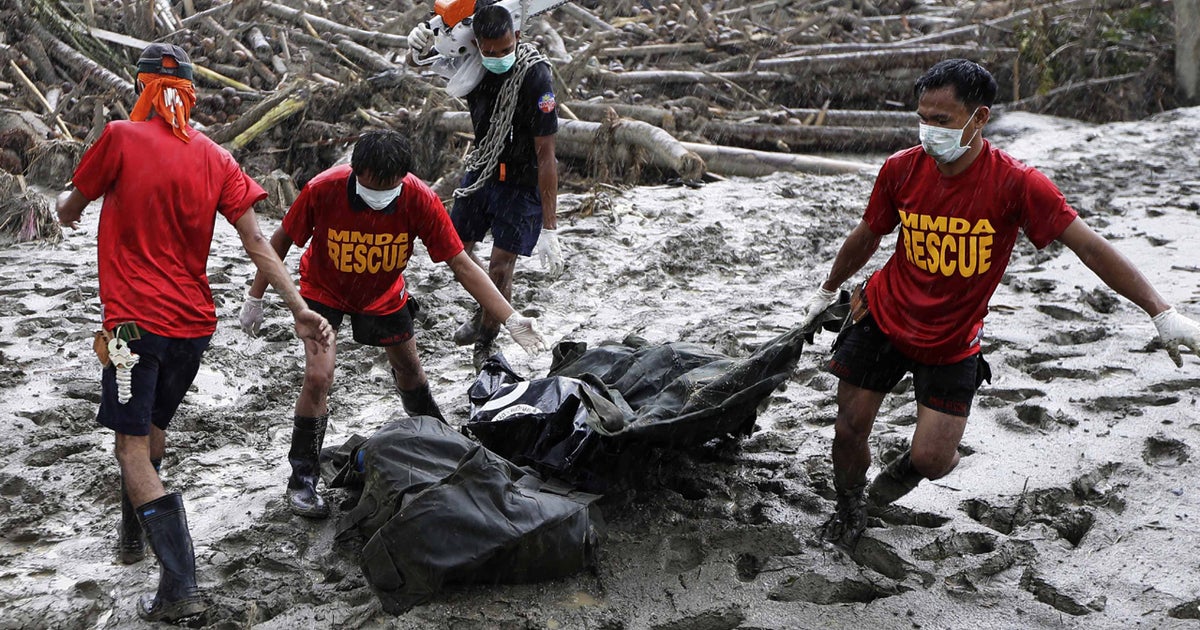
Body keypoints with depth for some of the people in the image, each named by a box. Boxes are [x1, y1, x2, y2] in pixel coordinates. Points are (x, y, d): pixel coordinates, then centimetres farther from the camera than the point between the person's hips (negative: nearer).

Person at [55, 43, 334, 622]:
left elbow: (69, 210, 6)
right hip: (194, 322, 5)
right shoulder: (215, 159, 3)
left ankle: (180, 585, -12)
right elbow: (256, 242, -4)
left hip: (135, 321, -5)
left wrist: (66, 204, 30)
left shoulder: (121, 137, -8)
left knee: (132, 449, -2)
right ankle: (133, 534, 46)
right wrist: (299, 309, -6)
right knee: (153, 426, 25)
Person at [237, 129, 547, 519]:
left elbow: (461, 264, -26)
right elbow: (282, 241, -15)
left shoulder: (420, 200, -31)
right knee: (318, 376, -17)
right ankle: (302, 479, -1)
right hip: (324, 291, -2)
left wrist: (510, 319, -33)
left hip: (384, 294, 2)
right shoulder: (322, 190, -33)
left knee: (408, 369, 17)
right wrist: (255, 298, -8)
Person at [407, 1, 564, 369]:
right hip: (482, 168, 6)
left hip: (521, 180, -6)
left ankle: (485, 344, 20)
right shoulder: (469, 61, -14)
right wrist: (417, 46, -23)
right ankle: (487, 309, 40)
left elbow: (546, 155, -29)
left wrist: (549, 229, -29)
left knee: (501, 264, -4)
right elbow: (417, 63, 5)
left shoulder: (535, 77, -30)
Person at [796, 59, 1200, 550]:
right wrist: (826, 292, 19)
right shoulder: (902, 169, -12)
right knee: (849, 430, 5)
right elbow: (866, 237, 6)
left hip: (953, 343, -2)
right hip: (882, 319, 2)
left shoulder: (1016, 183, -22)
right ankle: (849, 509, 37)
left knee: (933, 460, -5)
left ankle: (894, 480, 34)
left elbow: (1089, 247, -23)